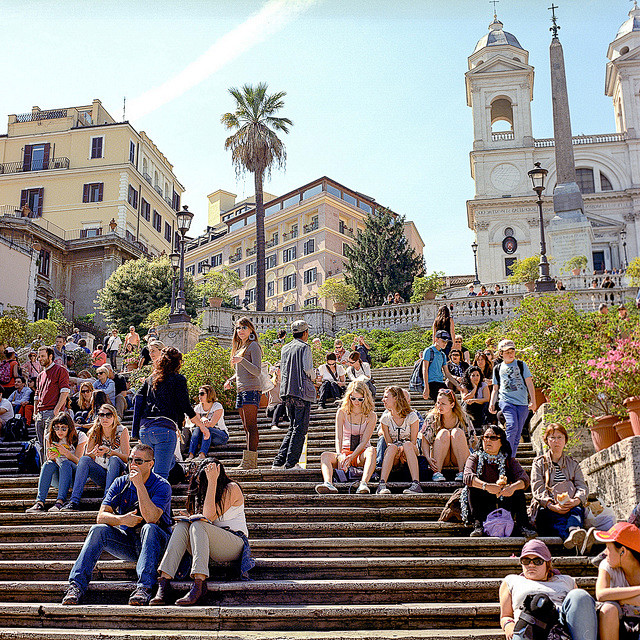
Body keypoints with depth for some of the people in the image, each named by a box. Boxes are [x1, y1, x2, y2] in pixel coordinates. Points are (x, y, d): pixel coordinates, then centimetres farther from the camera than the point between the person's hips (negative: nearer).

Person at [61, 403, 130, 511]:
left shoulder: (122, 431, -4)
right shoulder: (95, 432, 4)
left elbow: (127, 458, -11)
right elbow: (87, 455, 2)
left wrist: (109, 451, -28)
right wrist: (93, 453, -22)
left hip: (119, 472, -3)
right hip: (100, 475, 3)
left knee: (114, 459, -33)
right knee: (84, 459, -22)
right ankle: (74, 501, -34)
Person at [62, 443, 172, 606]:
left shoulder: (162, 486, -11)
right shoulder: (121, 483, 3)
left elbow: (151, 518, -27)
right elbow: (101, 517, -5)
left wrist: (139, 485, -27)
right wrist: (121, 520, -25)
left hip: (154, 543, -4)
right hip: (128, 541, 4)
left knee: (149, 528, -36)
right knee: (98, 530, -20)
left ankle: (144, 587, -46)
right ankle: (76, 585, -26)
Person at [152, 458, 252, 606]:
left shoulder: (232, 489, -7)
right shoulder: (200, 491, 13)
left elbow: (209, 516, -19)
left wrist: (212, 482, -20)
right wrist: (189, 517, -9)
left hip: (235, 542, -6)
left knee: (198, 526, -30)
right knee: (182, 525, -20)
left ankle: (199, 584, -44)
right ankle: (164, 582, -34)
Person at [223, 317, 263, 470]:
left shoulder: (253, 346, -5)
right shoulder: (239, 347, 22)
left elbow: (257, 371, -15)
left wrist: (242, 360, -25)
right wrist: (231, 380, 16)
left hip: (252, 389, -9)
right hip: (241, 390, 9)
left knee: (250, 426, -11)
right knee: (247, 427, 7)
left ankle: (250, 461, -13)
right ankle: (250, 462, 8)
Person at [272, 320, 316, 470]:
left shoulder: (285, 348, 14)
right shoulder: (305, 348, -7)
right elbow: (308, 370, -13)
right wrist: (312, 378, 7)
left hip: (287, 391, 7)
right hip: (302, 391, -7)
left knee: (292, 427, 16)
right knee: (300, 428, -3)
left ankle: (279, 461, 11)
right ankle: (291, 463, -5)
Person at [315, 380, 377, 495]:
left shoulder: (371, 415, -1)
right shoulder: (342, 412, 3)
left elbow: (364, 441, -10)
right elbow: (338, 438, -8)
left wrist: (351, 457, -28)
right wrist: (340, 455, -29)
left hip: (361, 454, -1)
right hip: (345, 451, 1)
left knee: (371, 451, -36)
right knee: (325, 455, -29)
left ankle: (363, 484, -55)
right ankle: (328, 484, -55)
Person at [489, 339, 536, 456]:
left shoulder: (521, 365, 12)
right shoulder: (498, 368, 15)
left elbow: (529, 383, 7)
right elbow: (495, 389, 20)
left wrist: (533, 400, -3)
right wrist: (492, 403, 6)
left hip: (522, 403, 1)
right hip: (506, 401, -1)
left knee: (517, 433, 1)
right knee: (512, 426, -23)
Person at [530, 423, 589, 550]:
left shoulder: (573, 464, 23)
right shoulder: (539, 463, 15)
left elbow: (582, 487, 8)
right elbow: (537, 489, 0)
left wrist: (575, 500, -17)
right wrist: (552, 506, -20)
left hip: (571, 506, 2)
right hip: (545, 508, -2)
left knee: (577, 509, -34)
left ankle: (574, 531, -65)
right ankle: (568, 536, -66)